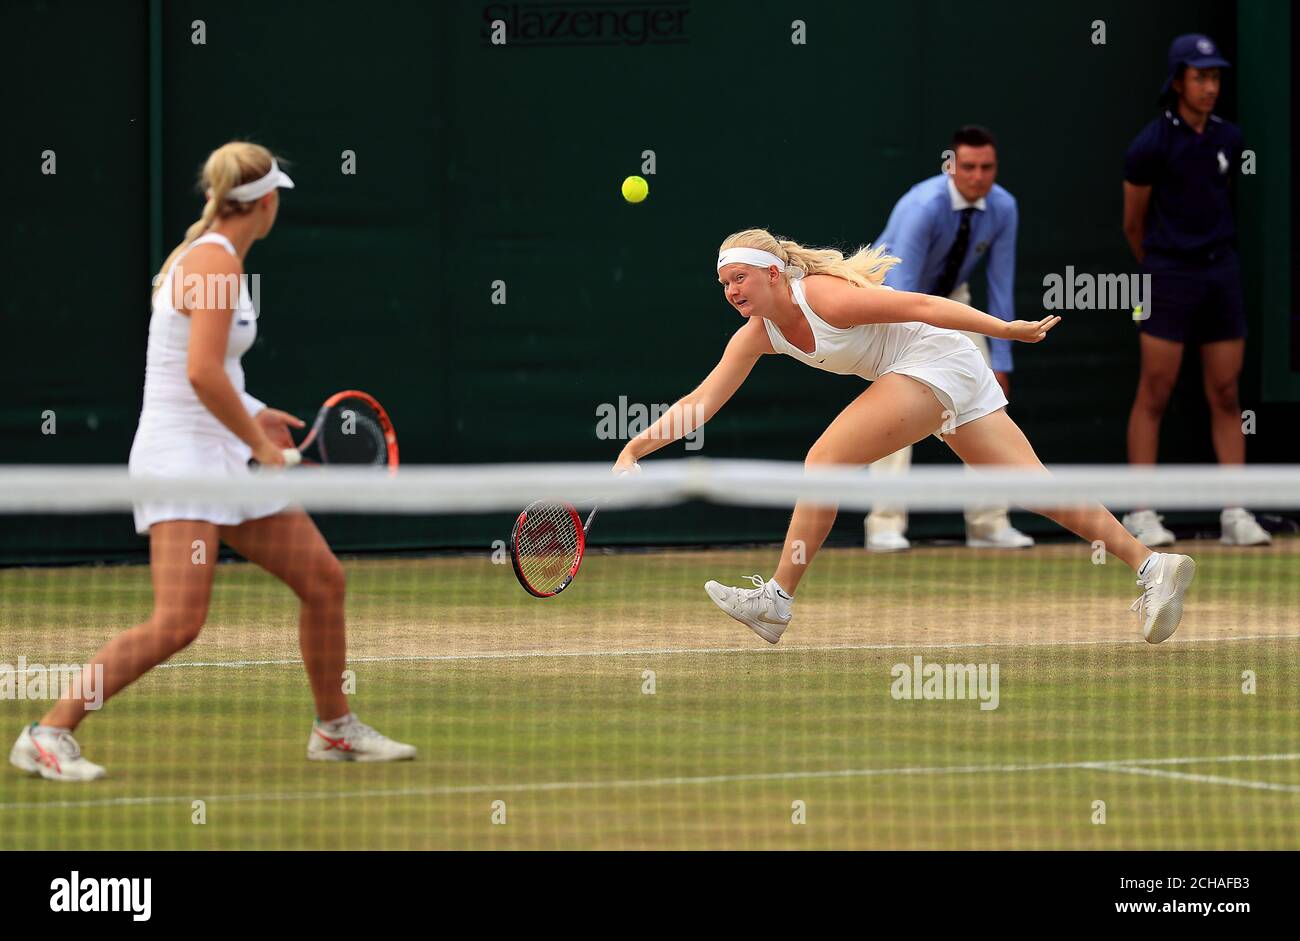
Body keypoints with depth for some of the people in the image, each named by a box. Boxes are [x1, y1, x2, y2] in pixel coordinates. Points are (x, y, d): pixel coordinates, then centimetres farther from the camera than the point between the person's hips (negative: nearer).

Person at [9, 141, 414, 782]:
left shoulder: (207, 256, 14)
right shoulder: (216, 262, -15)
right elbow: (202, 373, -24)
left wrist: (249, 417, 17)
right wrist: (260, 444, -16)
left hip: (223, 462, 10)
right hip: (181, 459, -10)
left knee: (323, 580, 12)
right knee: (177, 622, -19)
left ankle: (335, 730, 27)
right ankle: (47, 737, -14)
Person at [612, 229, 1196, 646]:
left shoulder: (824, 297, -21)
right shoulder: (757, 335, 3)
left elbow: (920, 305, -18)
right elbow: (702, 402, 4)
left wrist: (1006, 329, -18)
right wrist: (636, 447, -7)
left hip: (937, 360, -9)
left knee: (826, 459, -14)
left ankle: (778, 600, -9)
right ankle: (1151, 565, -9)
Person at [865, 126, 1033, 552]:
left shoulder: (1003, 208, -17)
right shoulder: (923, 207, -34)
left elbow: (1000, 288, -11)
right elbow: (901, 291, -37)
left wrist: (1000, 362, -12)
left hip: (948, 297, 6)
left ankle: (987, 523, 2)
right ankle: (886, 525, -18)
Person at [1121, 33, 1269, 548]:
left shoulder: (1229, 139, 7)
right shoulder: (1151, 145, -8)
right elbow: (1134, 223, 3)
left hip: (1222, 272, 5)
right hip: (1169, 274, -5)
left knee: (1226, 396, 4)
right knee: (1154, 394, -3)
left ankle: (1236, 513, 5)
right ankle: (1141, 514, 0)